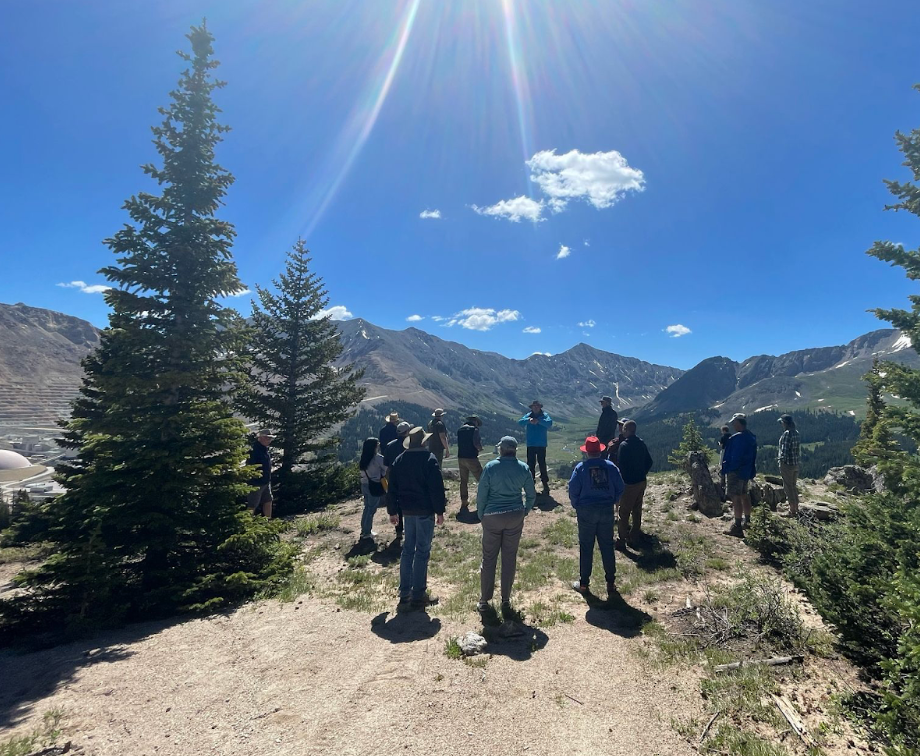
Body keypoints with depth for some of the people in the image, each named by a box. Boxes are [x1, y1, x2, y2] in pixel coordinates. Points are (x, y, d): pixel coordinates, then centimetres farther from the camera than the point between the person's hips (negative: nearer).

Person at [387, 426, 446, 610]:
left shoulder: (399, 460, 6)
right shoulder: (429, 459, -11)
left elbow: (392, 488, 8)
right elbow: (436, 488, -14)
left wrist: (392, 511, 15)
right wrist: (440, 511, -7)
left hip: (407, 510, 6)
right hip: (425, 511, -6)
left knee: (407, 550, 15)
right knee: (422, 552, 1)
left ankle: (404, 593, 21)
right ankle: (418, 596, 6)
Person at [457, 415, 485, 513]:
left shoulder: (460, 430, 11)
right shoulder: (474, 429, -9)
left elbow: (458, 443, 13)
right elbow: (477, 443, -17)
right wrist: (480, 448, 1)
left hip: (460, 457, 6)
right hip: (471, 458, -6)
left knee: (463, 481, 13)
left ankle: (464, 503, 17)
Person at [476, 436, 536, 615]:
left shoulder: (491, 467, -11)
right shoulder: (523, 468, -3)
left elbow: (481, 495, -8)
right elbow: (531, 495, 3)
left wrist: (481, 515, 5)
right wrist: (525, 511, 17)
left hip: (492, 517, -2)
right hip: (515, 517, 2)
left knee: (489, 558, 10)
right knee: (509, 558, 12)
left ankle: (484, 600, 18)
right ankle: (506, 600, 19)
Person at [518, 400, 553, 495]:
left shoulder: (544, 415, 0)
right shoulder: (528, 415, 3)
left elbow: (549, 422, -20)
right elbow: (520, 422, -12)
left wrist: (538, 421, -34)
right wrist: (528, 420, -32)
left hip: (541, 445, -2)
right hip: (530, 445, 2)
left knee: (542, 464, -1)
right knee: (531, 465, 7)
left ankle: (545, 484, 6)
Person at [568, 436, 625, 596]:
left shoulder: (581, 468, -11)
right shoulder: (611, 466, -3)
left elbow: (573, 491, -9)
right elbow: (620, 488, 1)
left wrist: (577, 506, 7)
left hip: (586, 511, -2)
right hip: (607, 511, 2)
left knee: (586, 547, 8)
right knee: (607, 547, 13)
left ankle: (584, 583, 18)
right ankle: (610, 583, 21)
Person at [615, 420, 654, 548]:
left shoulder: (624, 445, -20)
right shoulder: (641, 443, 3)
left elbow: (620, 465, -20)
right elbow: (649, 462, 10)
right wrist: (642, 473, 16)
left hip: (629, 484, -7)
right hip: (642, 481, 7)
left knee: (624, 513, 3)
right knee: (637, 510, 17)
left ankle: (622, 540, 8)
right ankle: (635, 537, 28)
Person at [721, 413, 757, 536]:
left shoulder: (738, 437, -21)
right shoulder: (751, 437, 10)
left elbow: (735, 457, -24)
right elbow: (753, 457, 15)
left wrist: (727, 468, -16)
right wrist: (751, 473, 20)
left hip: (736, 472, -10)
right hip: (747, 472, 10)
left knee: (736, 498, -6)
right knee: (745, 496, 20)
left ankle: (737, 527, -3)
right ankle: (747, 521, 32)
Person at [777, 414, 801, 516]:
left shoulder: (787, 433, -18)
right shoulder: (796, 433, 7)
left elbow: (784, 450, -20)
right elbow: (796, 448, 10)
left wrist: (781, 460, -11)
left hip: (787, 464, -8)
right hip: (796, 463, 8)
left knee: (788, 487, 2)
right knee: (793, 486, 18)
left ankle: (792, 510, 7)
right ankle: (796, 508, 27)